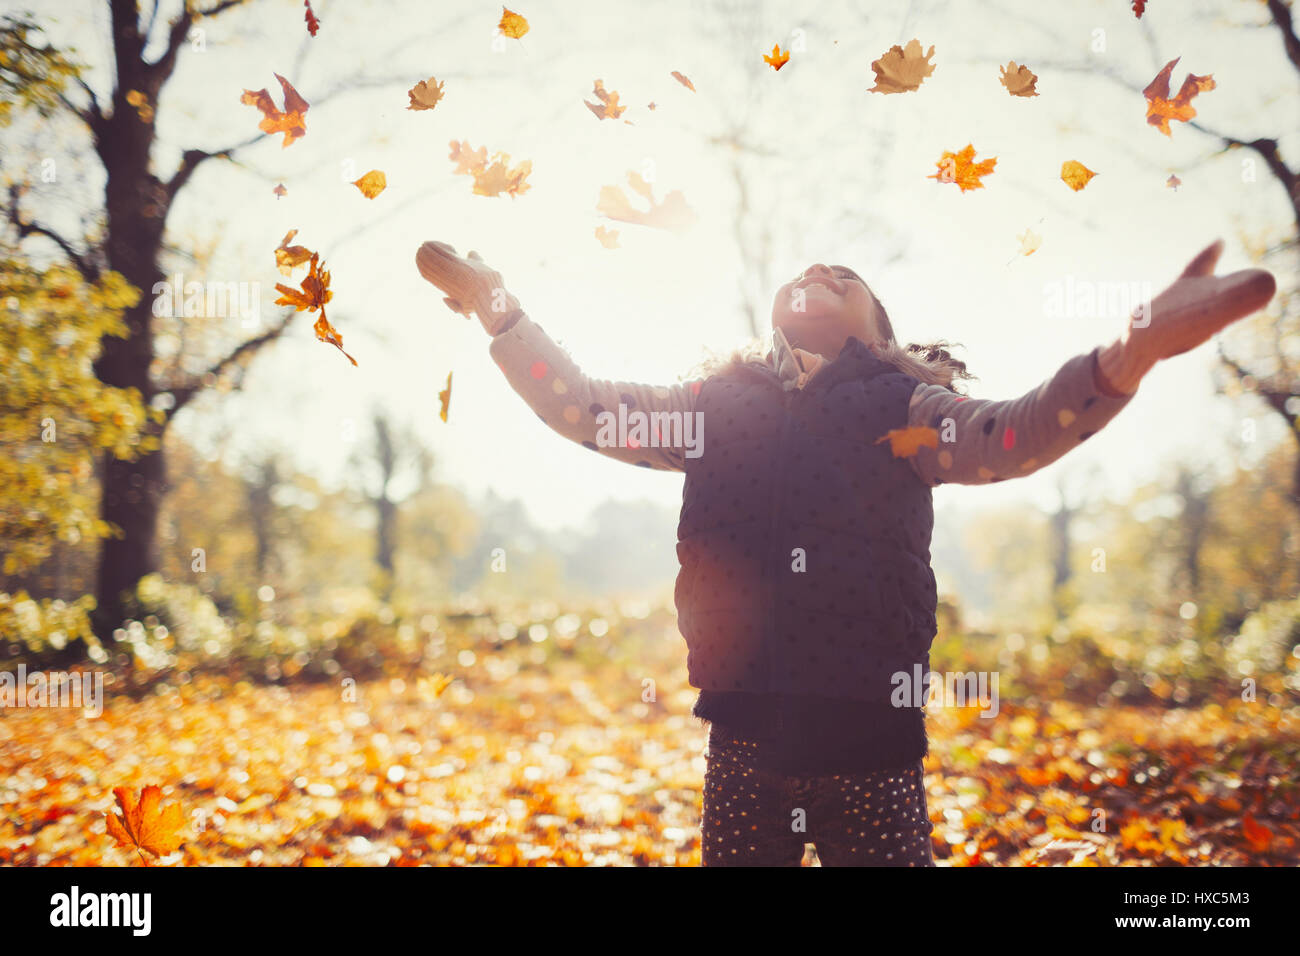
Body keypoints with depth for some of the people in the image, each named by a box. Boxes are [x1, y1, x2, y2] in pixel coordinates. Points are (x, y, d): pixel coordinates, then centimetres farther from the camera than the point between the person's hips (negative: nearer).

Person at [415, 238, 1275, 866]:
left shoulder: (902, 411, 4)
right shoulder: (719, 405, 12)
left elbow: (1007, 437, -13)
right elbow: (580, 408, 11)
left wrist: (1131, 353, -30)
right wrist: (500, 311, 3)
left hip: (871, 752, -2)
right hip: (744, 750, 2)